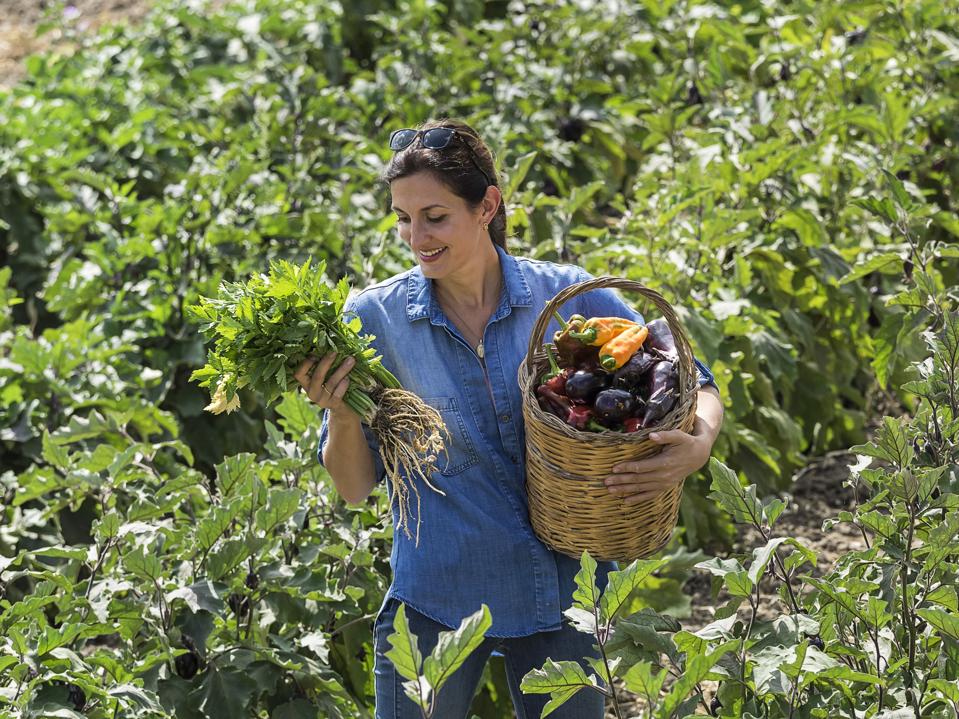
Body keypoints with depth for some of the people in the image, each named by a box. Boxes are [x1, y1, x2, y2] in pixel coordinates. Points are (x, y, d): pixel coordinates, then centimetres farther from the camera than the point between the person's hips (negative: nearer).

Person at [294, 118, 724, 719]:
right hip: (434, 600, -1)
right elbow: (356, 486, 0)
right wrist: (342, 415, -20)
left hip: (562, 599, 1)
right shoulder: (376, 317, -5)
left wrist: (697, 447, -19)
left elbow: (696, 387, 2)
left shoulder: (568, 296, -6)